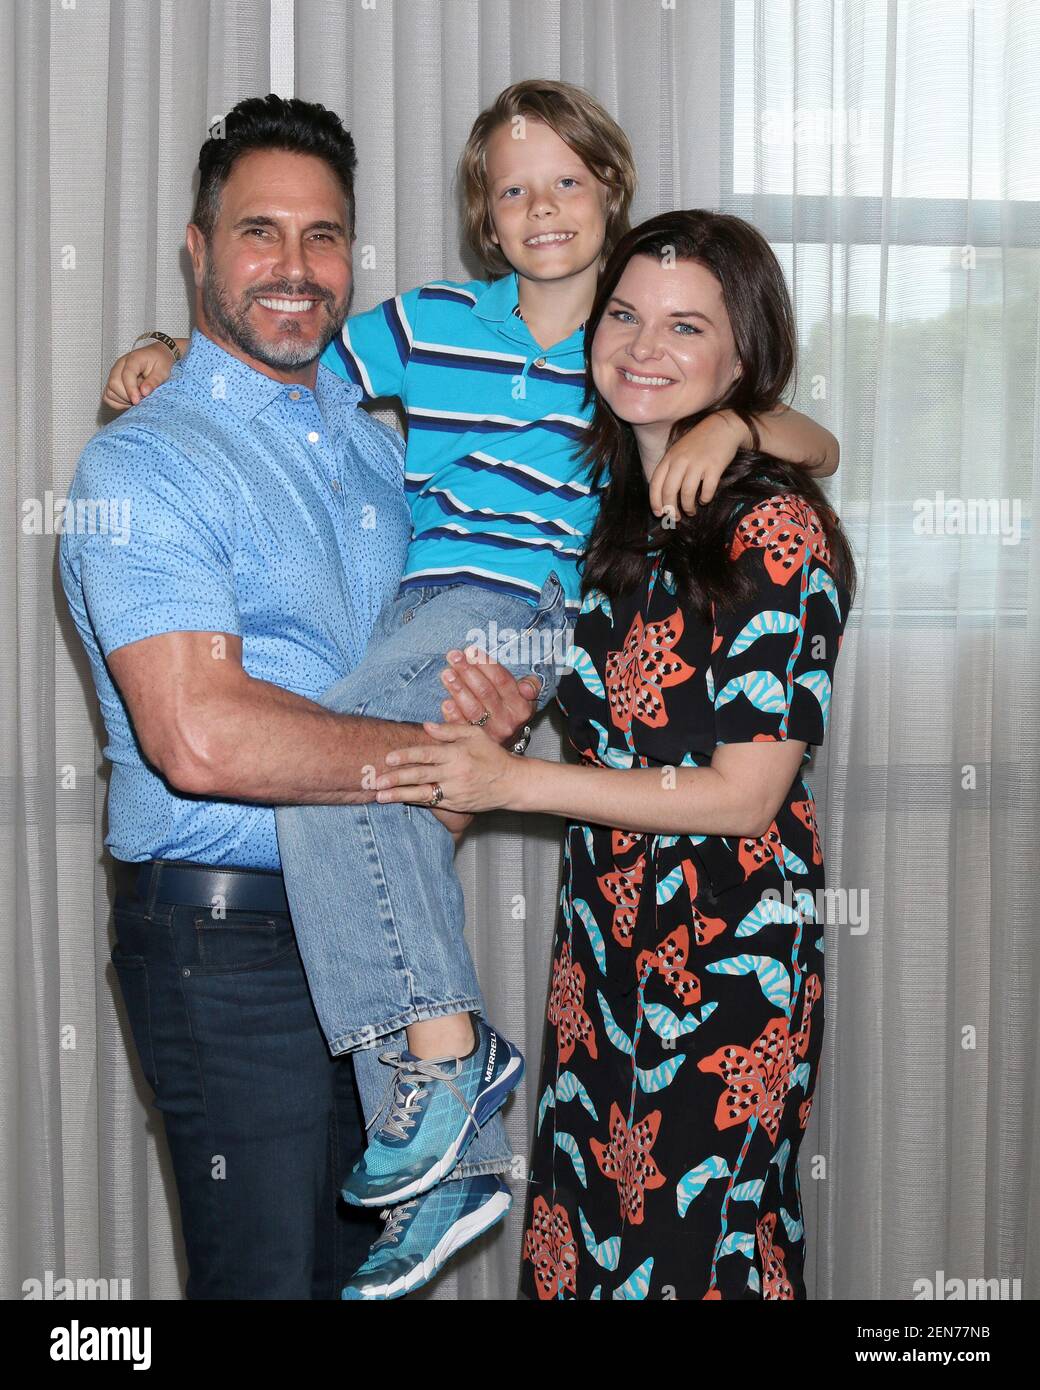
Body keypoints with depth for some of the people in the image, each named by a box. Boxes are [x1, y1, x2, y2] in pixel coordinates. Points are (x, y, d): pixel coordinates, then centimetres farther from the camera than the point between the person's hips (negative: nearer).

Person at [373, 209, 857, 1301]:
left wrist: (511, 781, -17)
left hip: (730, 949, -7)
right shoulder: (610, 502, 5)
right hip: (606, 926, 7)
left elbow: (744, 797, -17)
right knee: (584, 1233, 14)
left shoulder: (776, 533, -16)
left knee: (691, 1249, 4)